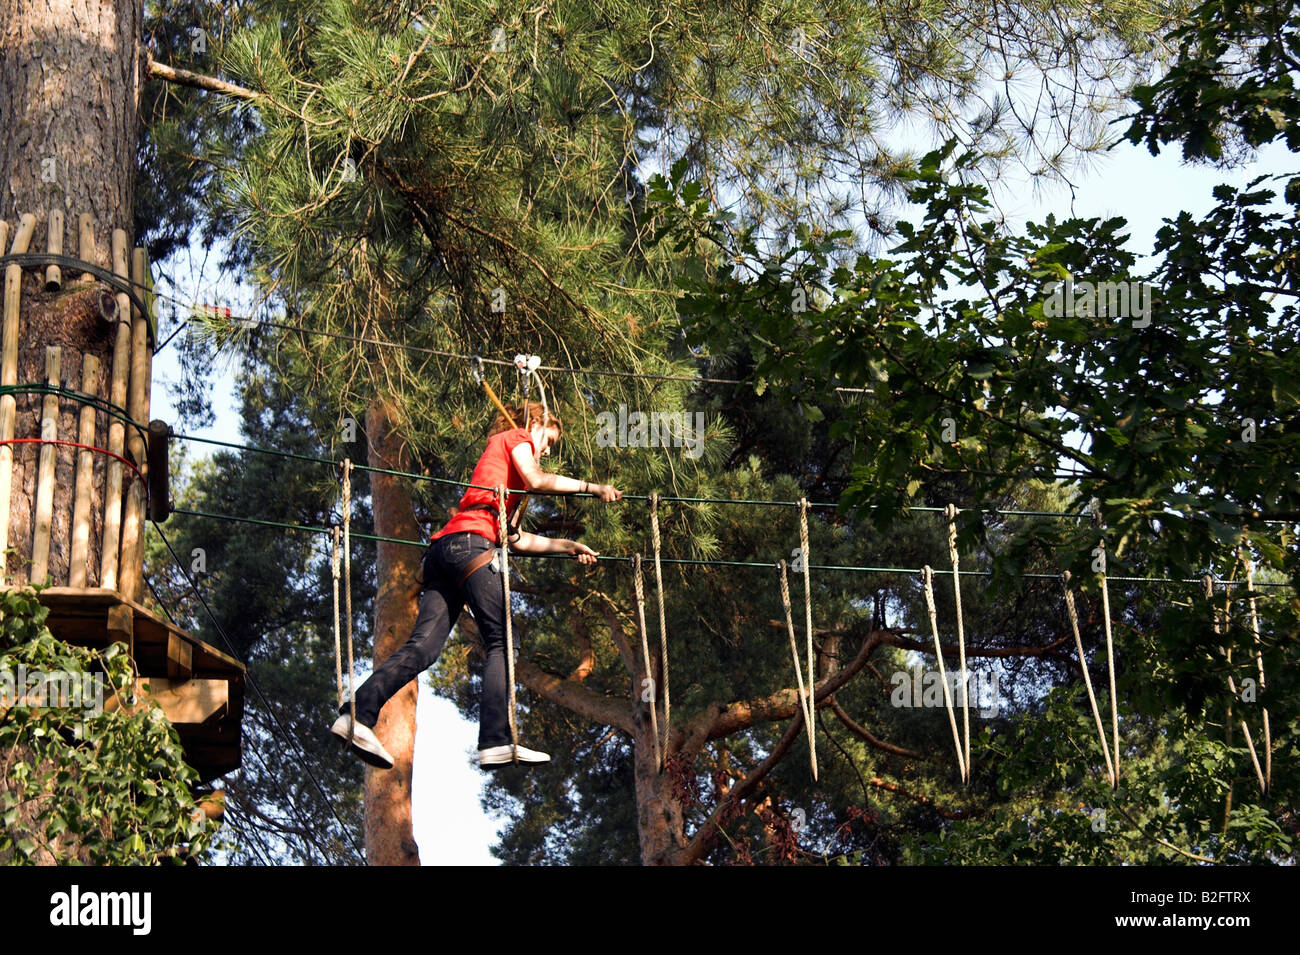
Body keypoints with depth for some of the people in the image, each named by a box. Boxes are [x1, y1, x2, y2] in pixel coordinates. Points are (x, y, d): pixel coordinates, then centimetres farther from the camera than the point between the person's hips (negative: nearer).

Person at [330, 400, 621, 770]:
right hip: (469, 541, -8)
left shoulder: (496, 455, 39)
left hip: (442, 547, 8)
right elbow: (536, 480, -6)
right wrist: (590, 487, 2)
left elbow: (516, 540, 36)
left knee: (422, 647, -6)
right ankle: (497, 742, -23)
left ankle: (357, 714, -20)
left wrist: (566, 546, 38)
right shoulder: (516, 437, 16)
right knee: (502, 641, -11)